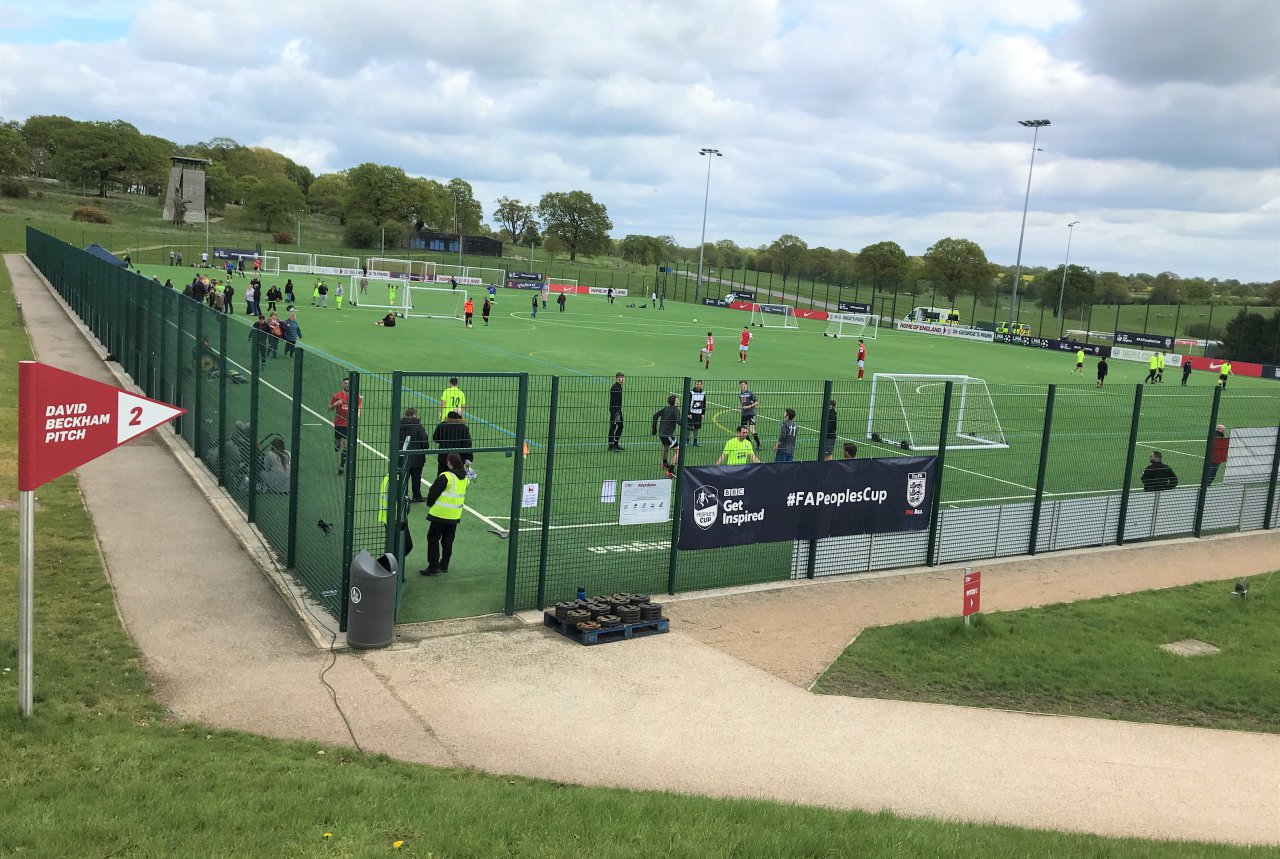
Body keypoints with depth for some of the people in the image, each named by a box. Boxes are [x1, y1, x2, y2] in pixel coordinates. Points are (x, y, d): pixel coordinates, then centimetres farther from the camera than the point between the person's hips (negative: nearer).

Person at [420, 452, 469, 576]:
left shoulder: (445, 476, -18)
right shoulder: (464, 477, 4)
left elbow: (433, 492, -13)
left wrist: (429, 503, 6)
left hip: (440, 513, -7)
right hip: (455, 515, 7)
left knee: (433, 539, 2)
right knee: (448, 540, 17)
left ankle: (433, 567, 0)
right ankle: (444, 566, 23)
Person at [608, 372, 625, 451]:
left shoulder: (619, 387, 14)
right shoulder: (615, 388, -17)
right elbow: (614, 402, -21)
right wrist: (617, 413, -24)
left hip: (618, 410, 10)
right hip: (614, 410, -10)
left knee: (620, 426, 14)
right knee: (613, 427, -4)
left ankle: (616, 444, 23)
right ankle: (611, 445, 2)